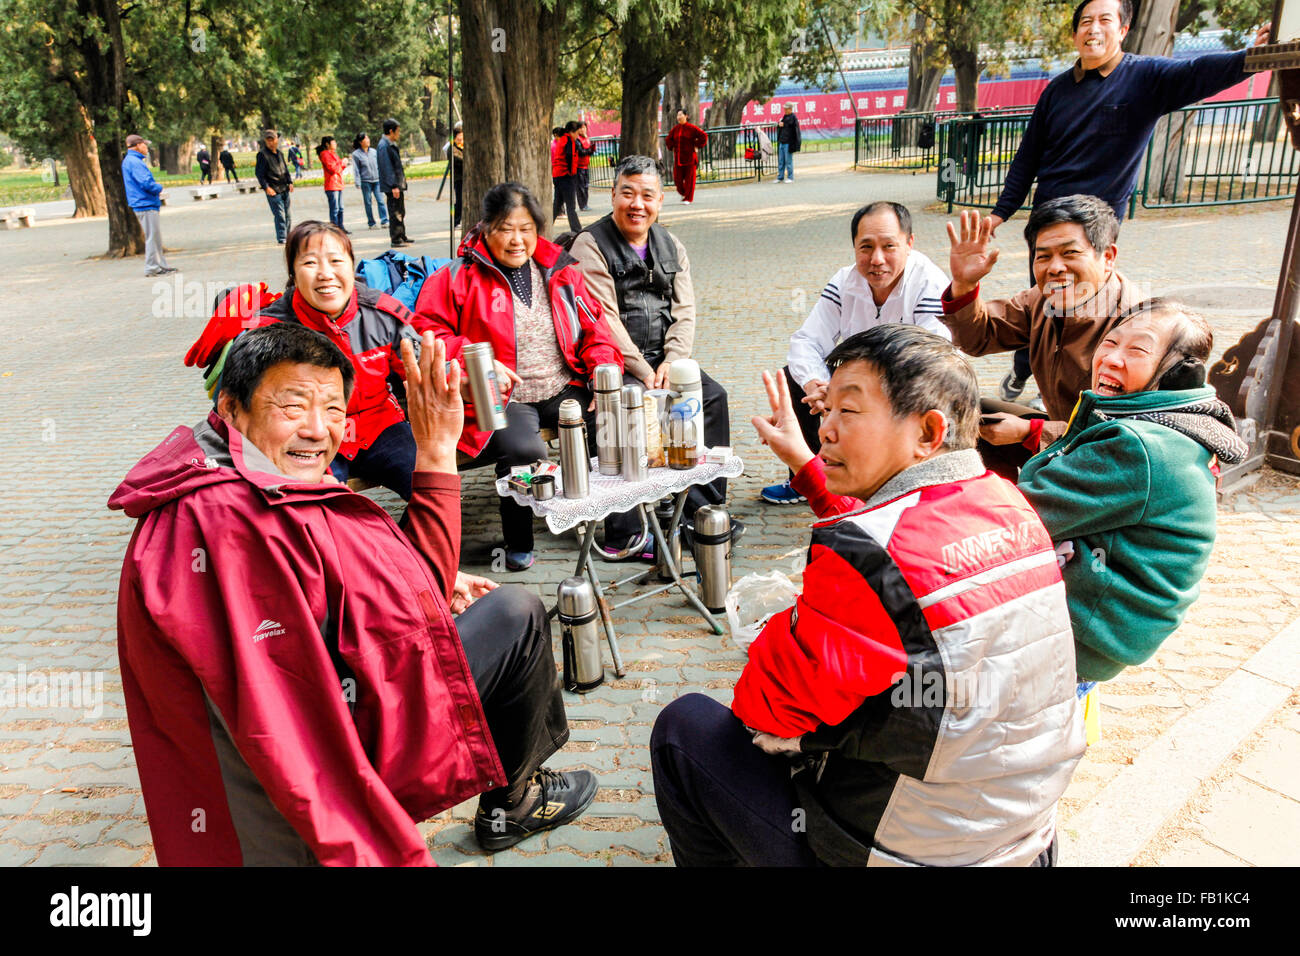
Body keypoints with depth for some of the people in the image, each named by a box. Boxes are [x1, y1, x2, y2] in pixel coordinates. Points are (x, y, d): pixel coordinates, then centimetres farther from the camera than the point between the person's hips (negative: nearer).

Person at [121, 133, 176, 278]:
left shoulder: (130, 160, 18)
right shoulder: (134, 162, -15)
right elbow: (146, 183, -23)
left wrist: (155, 186, 9)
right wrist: (159, 187, -5)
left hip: (147, 205, 11)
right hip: (145, 205, -11)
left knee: (155, 236, 15)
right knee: (152, 236, -7)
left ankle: (161, 265, 21)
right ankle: (152, 267, -3)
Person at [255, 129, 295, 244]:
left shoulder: (280, 153, 14)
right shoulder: (262, 154, -7)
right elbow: (259, 172, -9)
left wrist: (289, 182, 11)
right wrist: (266, 187, -18)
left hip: (284, 189, 7)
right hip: (273, 191, -7)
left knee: (287, 215, 12)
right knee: (280, 215, -10)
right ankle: (281, 239, -6)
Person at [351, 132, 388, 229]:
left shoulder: (374, 151, 8)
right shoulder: (356, 154, -1)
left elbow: (379, 165, 14)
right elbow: (356, 170, -1)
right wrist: (358, 183, -7)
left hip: (377, 180, 2)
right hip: (365, 181, -2)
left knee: (380, 200, -9)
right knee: (368, 202, 4)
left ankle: (384, 221, -8)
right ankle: (371, 223, 11)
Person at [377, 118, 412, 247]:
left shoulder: (391, 145, 16)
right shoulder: (384, 146, -15)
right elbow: (387, 168, -20)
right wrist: (394, 186, -24)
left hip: (398, 185, 10)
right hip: (392, 186, -10)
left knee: (401, 212, 17)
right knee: (395, 213, -7)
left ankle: (402, 236, 27)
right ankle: (395, 239, -4)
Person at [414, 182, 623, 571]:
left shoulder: (561, 272, 14)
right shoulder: (459, 278, 1)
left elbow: (594, 329, 17)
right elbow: (427, 331, -2)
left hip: (565, 389, 4)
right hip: (503, 398, -4)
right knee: (524, 449, -35)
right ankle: (518, 544, -6)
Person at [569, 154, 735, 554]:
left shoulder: (671, 246, 15)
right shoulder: (591, 245, -4)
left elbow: (685, 311, 8)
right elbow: (604, 321, -13)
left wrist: (672, 362, -10)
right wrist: (646, 374, -18)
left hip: (663, 360, 6)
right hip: (612, 364, -6)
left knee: (712, 396, -14)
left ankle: (708, 507, -5)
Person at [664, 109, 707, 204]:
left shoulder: (691, 128, -6)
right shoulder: (675, 128, 6)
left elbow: (704, 136, -7)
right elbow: (668, 140, 21)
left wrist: (697, 146, -8)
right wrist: (673, 147, 9)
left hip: (689, 157, -4)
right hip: (678, 158, 4)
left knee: (689, 178, -1)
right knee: (677, 178, 2)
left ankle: (688, 198, 7)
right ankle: (684, 193, 27)